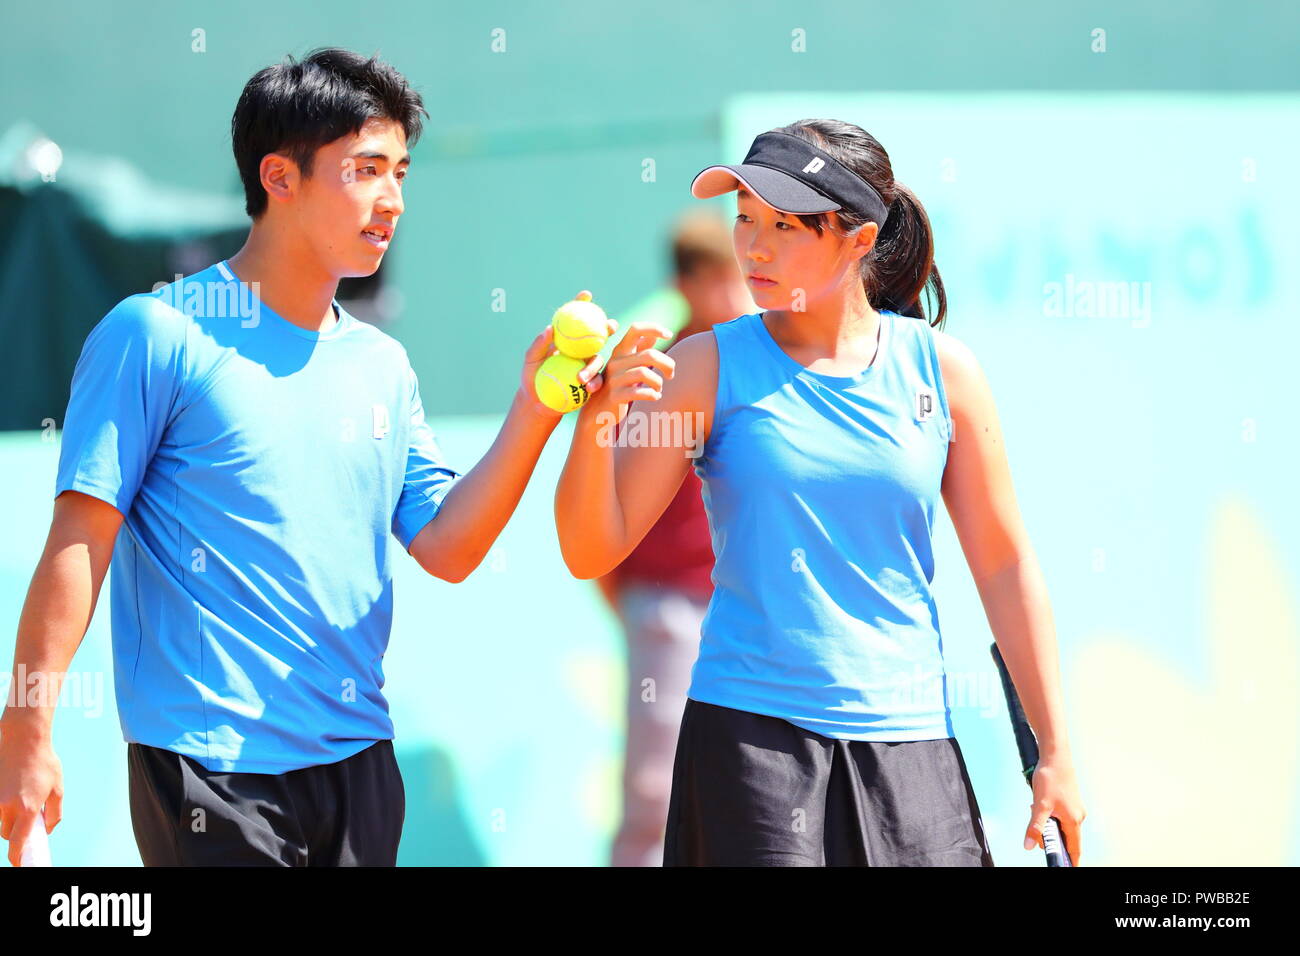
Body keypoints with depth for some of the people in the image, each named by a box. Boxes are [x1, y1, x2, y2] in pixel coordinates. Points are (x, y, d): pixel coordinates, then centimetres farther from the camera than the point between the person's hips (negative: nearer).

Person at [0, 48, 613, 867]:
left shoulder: (383, 364, 12)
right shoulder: (159, 336, -6)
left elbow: (447, 547, 8)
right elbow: (81, 542, -9)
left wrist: (535, 410, -5)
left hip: (359, 759, 6)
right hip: (209, 762, -6)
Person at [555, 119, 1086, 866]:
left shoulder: (940, 369, 4)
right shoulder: (710, 366, 0)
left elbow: (1005, 565, 8)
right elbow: (592, 551, -3)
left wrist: (1057, 755, 7)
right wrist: (595, 422, -21)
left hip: (908, 744, 1)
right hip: (750, 739, -1)